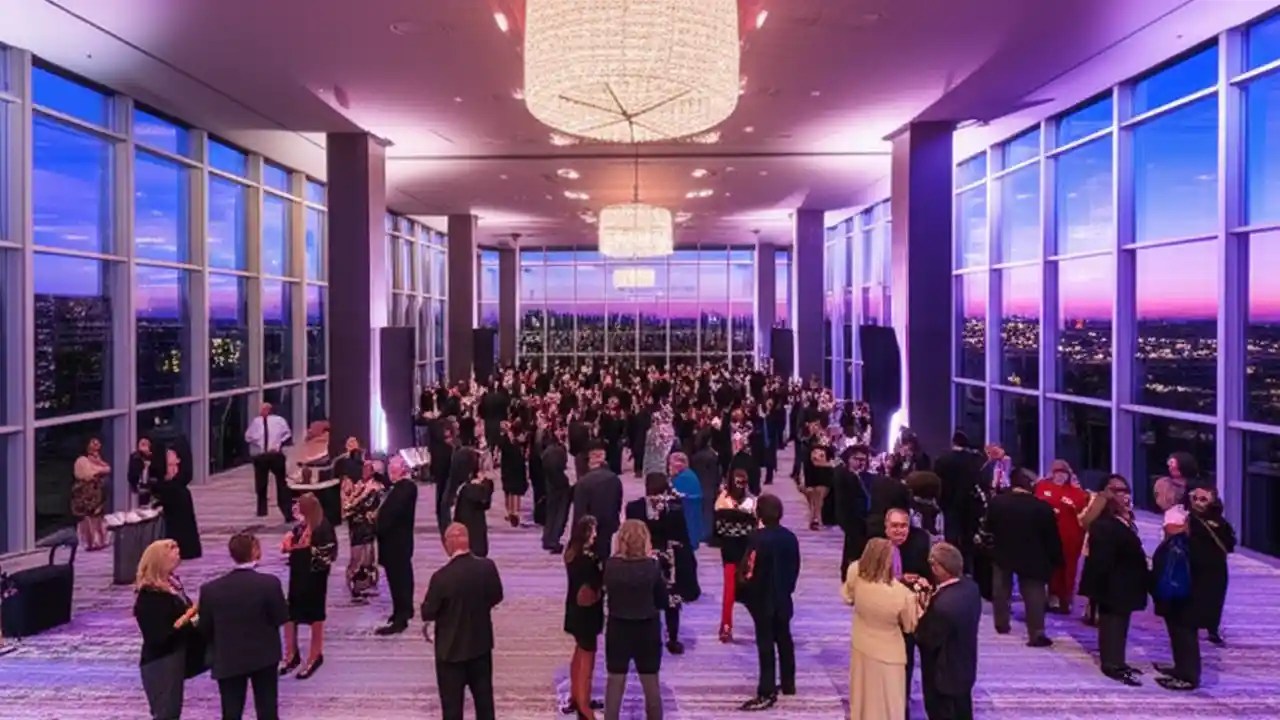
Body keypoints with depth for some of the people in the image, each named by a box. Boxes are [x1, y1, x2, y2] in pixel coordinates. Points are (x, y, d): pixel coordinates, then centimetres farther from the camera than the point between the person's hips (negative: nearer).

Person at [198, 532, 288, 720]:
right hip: (264, 656, -1)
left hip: (228, 660, 2)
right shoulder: (269, 583, -18)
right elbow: (281, 618, -10)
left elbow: (204, 628, -1)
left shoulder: (210, 589, -10)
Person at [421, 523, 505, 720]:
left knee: (452, 700, 13)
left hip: (451, 647, -4)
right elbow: (496, 597, 1)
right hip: (481, 642, 4)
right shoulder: (487, 567, -14)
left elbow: (427, 613, -14)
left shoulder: (441, 576, -25)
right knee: (484, 694, 21)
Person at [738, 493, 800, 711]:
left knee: (766, 644, -2)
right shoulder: (790, 537, 0)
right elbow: (795, 568, 8)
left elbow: (749, 571, -21)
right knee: (784, 639, 19)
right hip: (783, 598, 7)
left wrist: (746, 593, -5)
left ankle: (767, 693, 1)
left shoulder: (759, 538, -22)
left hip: (762, 598, -7)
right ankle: (788, 684, 31)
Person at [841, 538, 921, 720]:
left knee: (863, 700, 26)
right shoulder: (903, 594, -33)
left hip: (861, 648, 4)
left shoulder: (855, 575, -24)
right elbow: (910, 627, -12)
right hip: (888, 655, -4)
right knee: (887, 705, 18)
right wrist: (916, 602, -2)